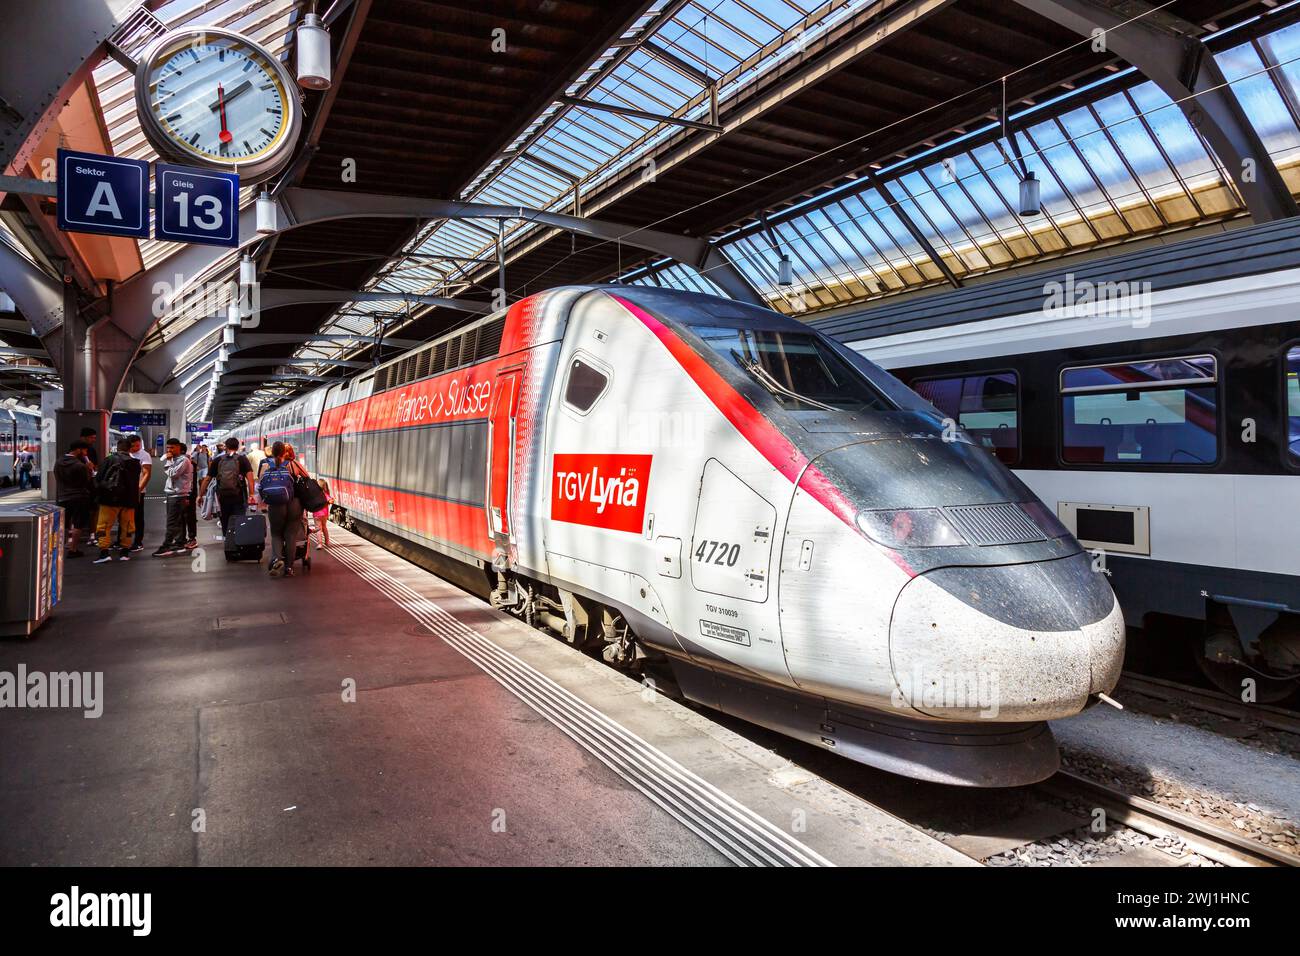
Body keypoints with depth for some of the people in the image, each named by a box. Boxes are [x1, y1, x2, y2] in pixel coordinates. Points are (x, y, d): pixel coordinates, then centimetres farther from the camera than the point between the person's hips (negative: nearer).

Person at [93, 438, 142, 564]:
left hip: (110, 498, -3)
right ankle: (125, 552, 14)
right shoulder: (135, 463, 4)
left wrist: (98, 493, 9)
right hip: (129, 500, 3)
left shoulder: (109, 460, -5)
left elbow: (98, 478, -3)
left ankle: (104, 552, -8)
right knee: (127, 526, 11)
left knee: (104, 525, 1)